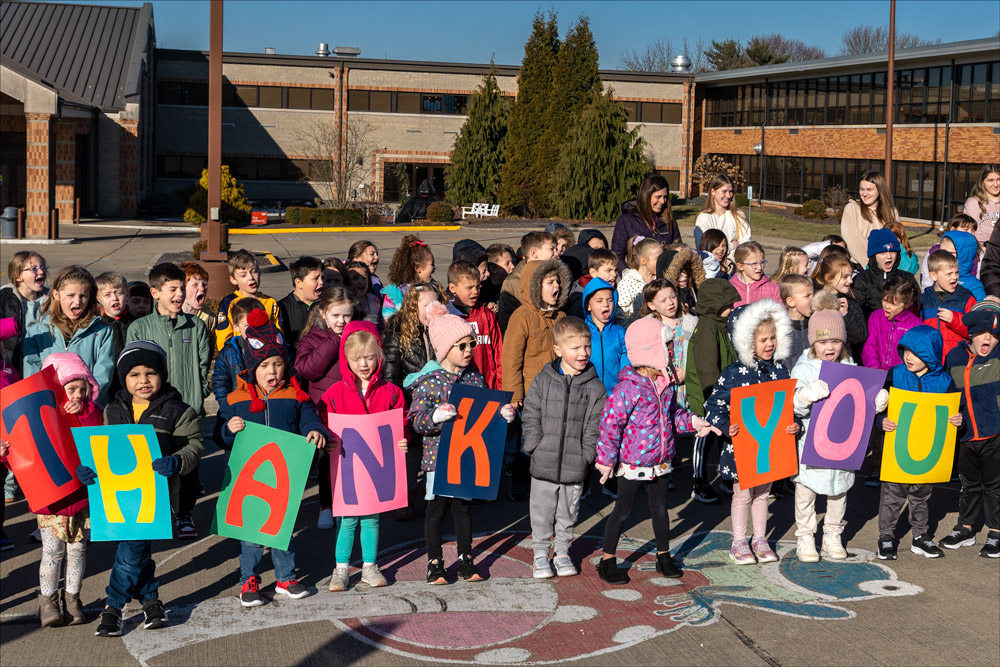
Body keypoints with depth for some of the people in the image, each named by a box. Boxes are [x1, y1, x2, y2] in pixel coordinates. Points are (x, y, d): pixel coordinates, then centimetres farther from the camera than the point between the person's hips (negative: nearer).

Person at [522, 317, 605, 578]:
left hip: (575, 467, 1)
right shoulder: (543, 381, -2)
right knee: (541, 512, 9)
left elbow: (595, 426, 0)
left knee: (568, 513, 14)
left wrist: (585, 454, -8)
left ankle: (562, 552, 31)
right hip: (544, 464, 0)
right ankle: (540, 554, 25)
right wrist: (535, 447, -8)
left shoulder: (595, 387, -1)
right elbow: (530, 417, 1)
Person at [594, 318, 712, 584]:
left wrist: (692, 422, 3)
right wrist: (607, 458, -17)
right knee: (623, 510, 4)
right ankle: (607, 561, 17)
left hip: (660, 462, 7)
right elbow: (609, 422, -20)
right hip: (632, 464, -7)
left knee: (660, 508, 17)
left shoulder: (665, 384, 4)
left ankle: (664, 557, 33)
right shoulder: (628, 388, -22)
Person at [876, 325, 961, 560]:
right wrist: (882, 421, -23)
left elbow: (952, 410, 5)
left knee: (922, 493, 14)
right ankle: (886, 537, 15)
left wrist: (958, 420, -16)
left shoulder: (943, 381, -2)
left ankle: (921, 537, 27)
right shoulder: (895, 375, -5)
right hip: (897, 446, -1)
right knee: (892, 492, 3)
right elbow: (879, 405, -4)